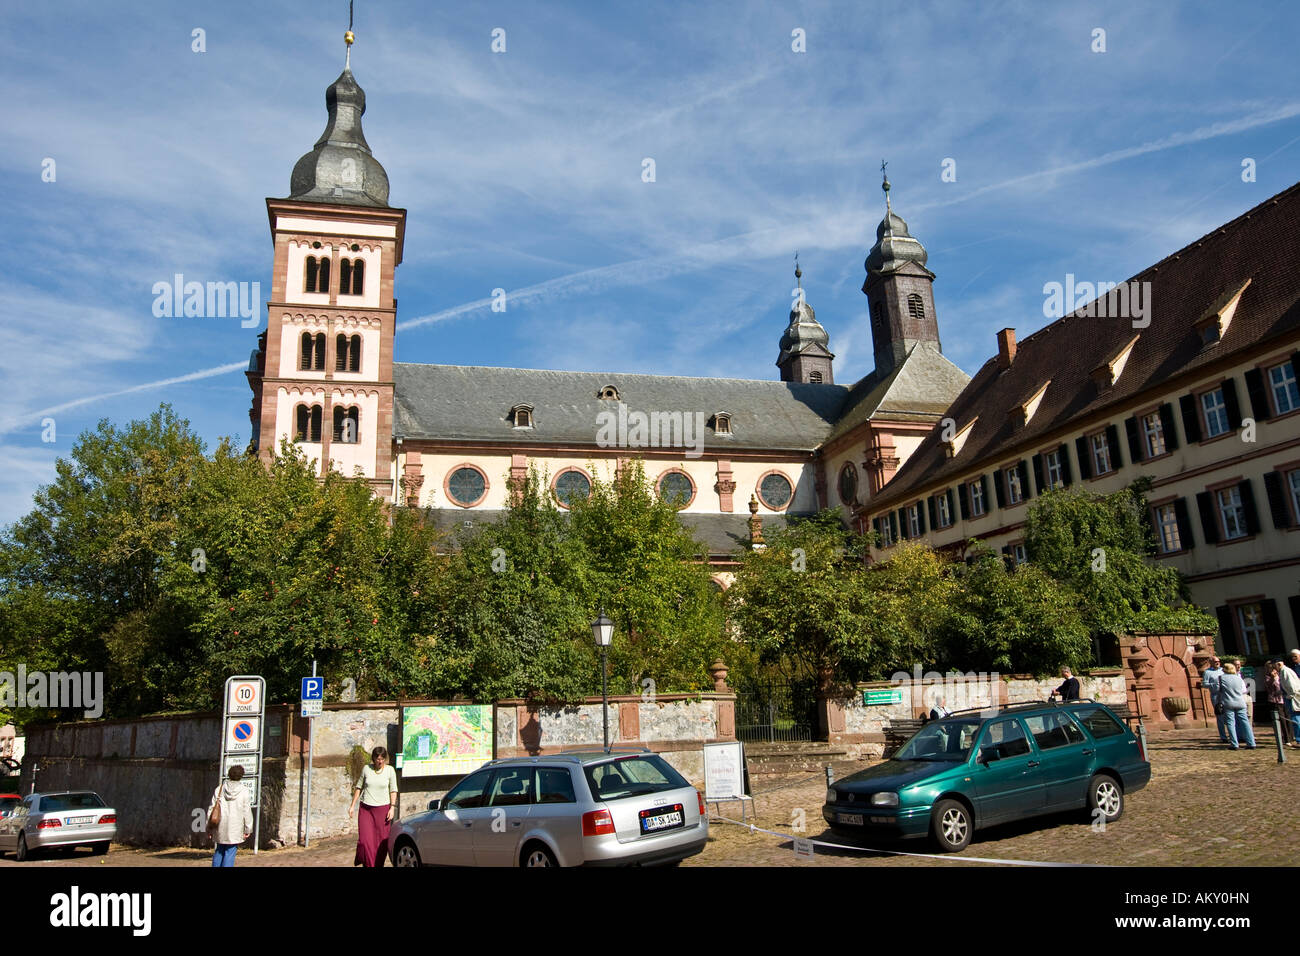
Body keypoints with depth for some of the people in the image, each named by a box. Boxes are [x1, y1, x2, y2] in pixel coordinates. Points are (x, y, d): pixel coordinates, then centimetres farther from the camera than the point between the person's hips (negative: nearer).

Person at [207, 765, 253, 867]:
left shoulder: (219, 789, 2)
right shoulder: (244, 791, -5)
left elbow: (212, 808, 4)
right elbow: (247, 812, -4)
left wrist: (209, 826, 12)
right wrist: (248, 829, 3)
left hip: (220, 827, 3)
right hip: (235, 827, -3)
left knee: (219, 850, 19)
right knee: (230, 852, 1)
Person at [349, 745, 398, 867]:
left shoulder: (390, 770, 1)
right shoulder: (366, 769, 3)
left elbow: (393, 790, 4)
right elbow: (358, 787, 12)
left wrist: (392, 807, -5)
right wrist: (352, 805, 9)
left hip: (383, 808, -1)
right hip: (366, 808, 1)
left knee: (381, 841, 0)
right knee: (365, 840, -9)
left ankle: (378, 865, 11)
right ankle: (368, 864, 0)